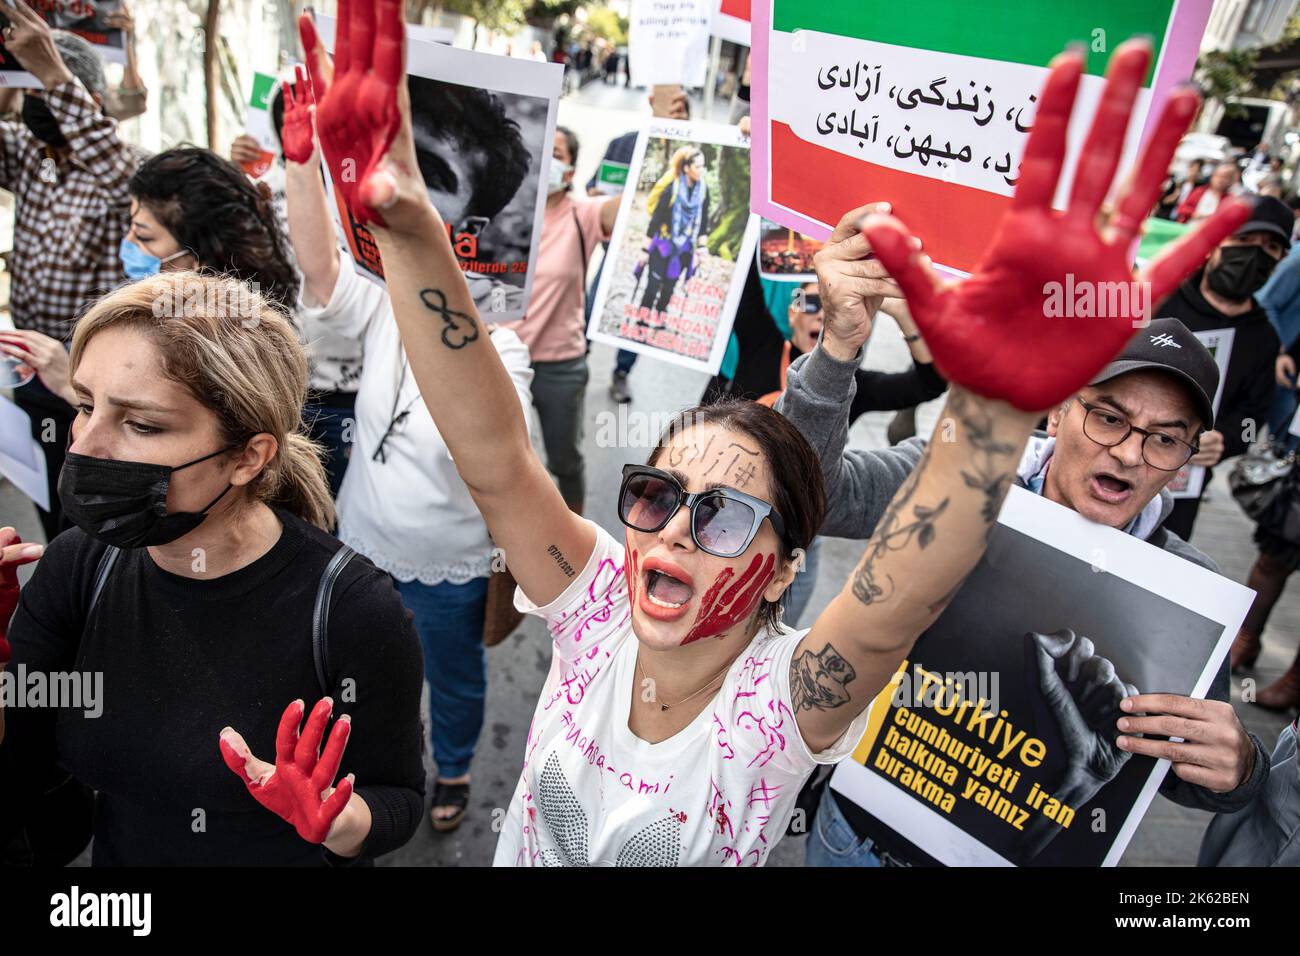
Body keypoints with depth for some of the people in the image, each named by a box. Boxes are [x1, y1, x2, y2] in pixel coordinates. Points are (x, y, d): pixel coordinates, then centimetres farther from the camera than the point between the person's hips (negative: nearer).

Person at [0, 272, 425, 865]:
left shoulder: (353, 609, -29)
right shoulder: (78, 568, -15)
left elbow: (398, 801, -15)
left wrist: (335, 821, -34)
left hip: (293, 854, -4)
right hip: (116, 852, 4)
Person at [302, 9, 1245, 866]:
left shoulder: (783, 701, -32)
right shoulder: (597, 606, -25)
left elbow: (897, 599, -53)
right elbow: (492, 452, -38)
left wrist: (996, 407, -70)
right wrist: (407, 227, -50)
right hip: (519, 851, 3)